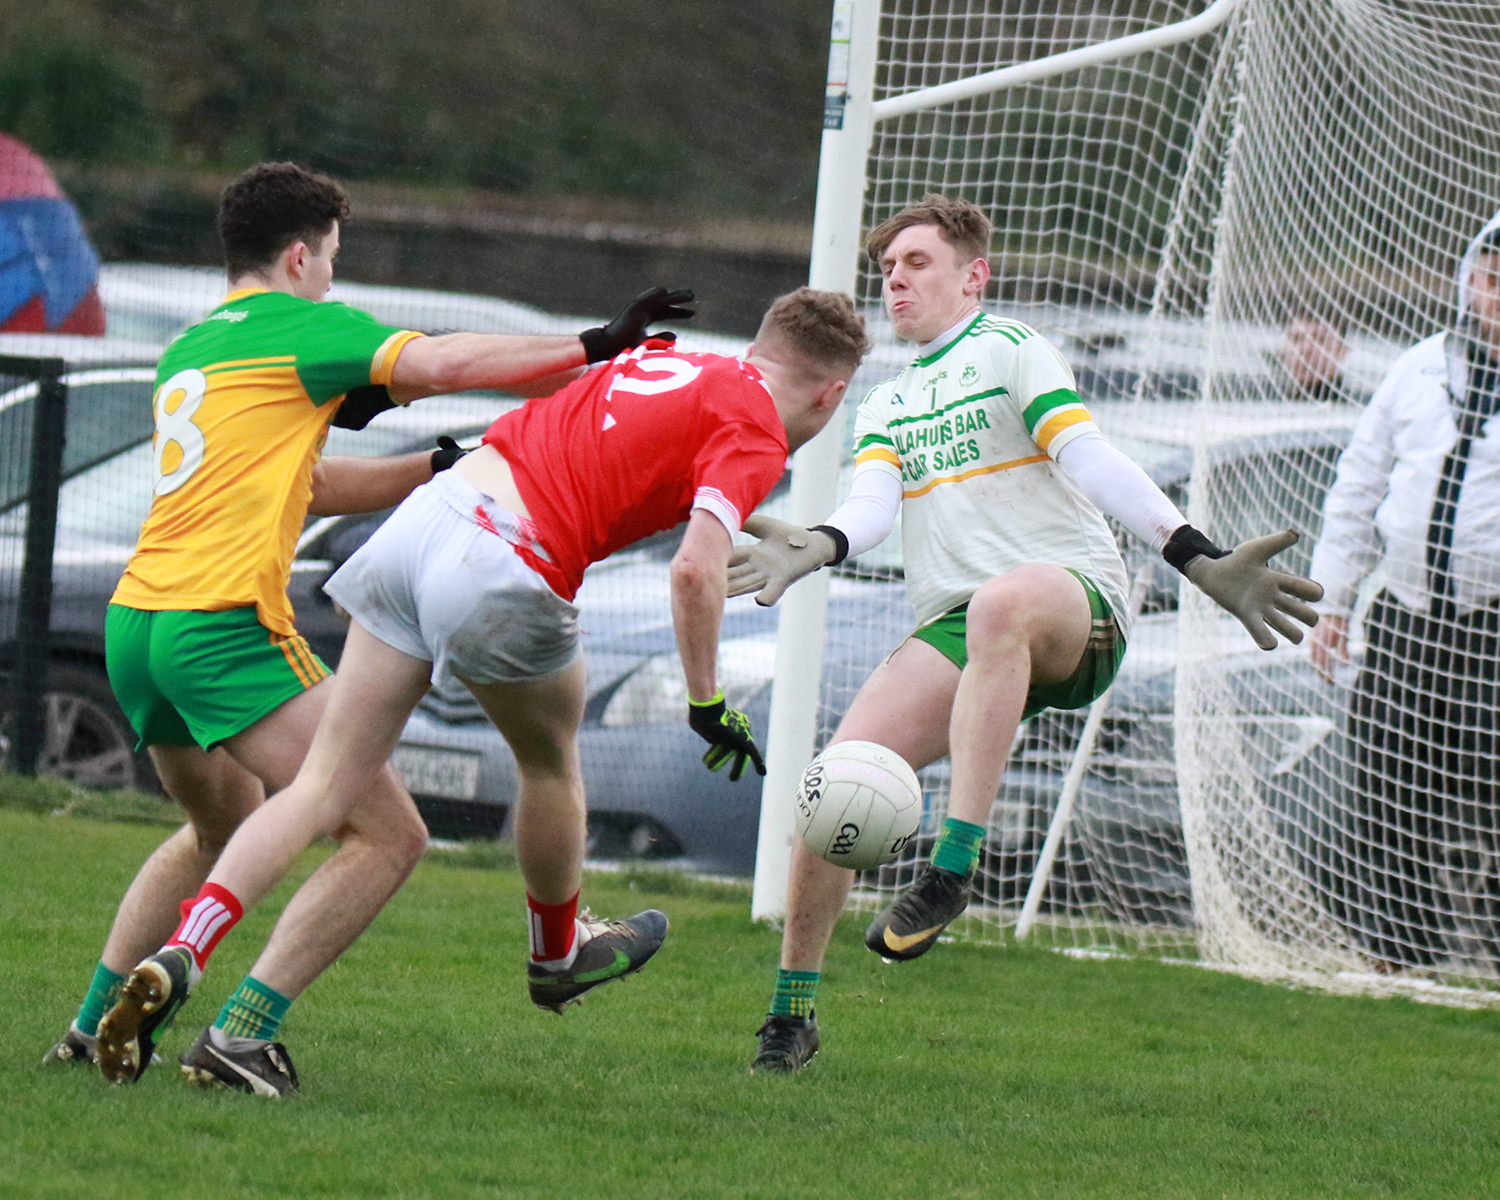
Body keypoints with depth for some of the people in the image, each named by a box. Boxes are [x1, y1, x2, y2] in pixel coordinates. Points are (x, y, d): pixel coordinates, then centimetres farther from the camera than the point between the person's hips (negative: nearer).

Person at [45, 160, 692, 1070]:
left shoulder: (186, 351, 23)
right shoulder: (299, 328, -1)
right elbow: (443, 363, -13)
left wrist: (443, 467, 23)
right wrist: (594, 351, -6)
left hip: (135, 621, 9)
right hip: (227, 627, -9)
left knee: (226, 826, 32)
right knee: (388, 833, -9)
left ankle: (92, 1027, 29)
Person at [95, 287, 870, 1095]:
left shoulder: (656, 362, 23)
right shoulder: (755, 433, 0)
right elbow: (695, 570, -13)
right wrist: (708, 704, -3)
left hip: (424, 514, 6)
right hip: (502, 577, -6)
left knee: (327, 792, 4)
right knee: (550, 759, 26)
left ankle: (179, 957, -13)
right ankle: (557, 955, 47)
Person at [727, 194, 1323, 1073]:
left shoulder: (1010, 350, 7)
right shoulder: (888, 405, 25)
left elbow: (1090, 460, -7)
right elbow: (874, 503, 6)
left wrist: (1196, 558, -21)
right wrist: (820, 547, -19)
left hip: (1078, 610, -5)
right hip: (955, 630, 5)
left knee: (1002, 604, -43)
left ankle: (956, 864, -47)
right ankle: (793, 1012, -1)